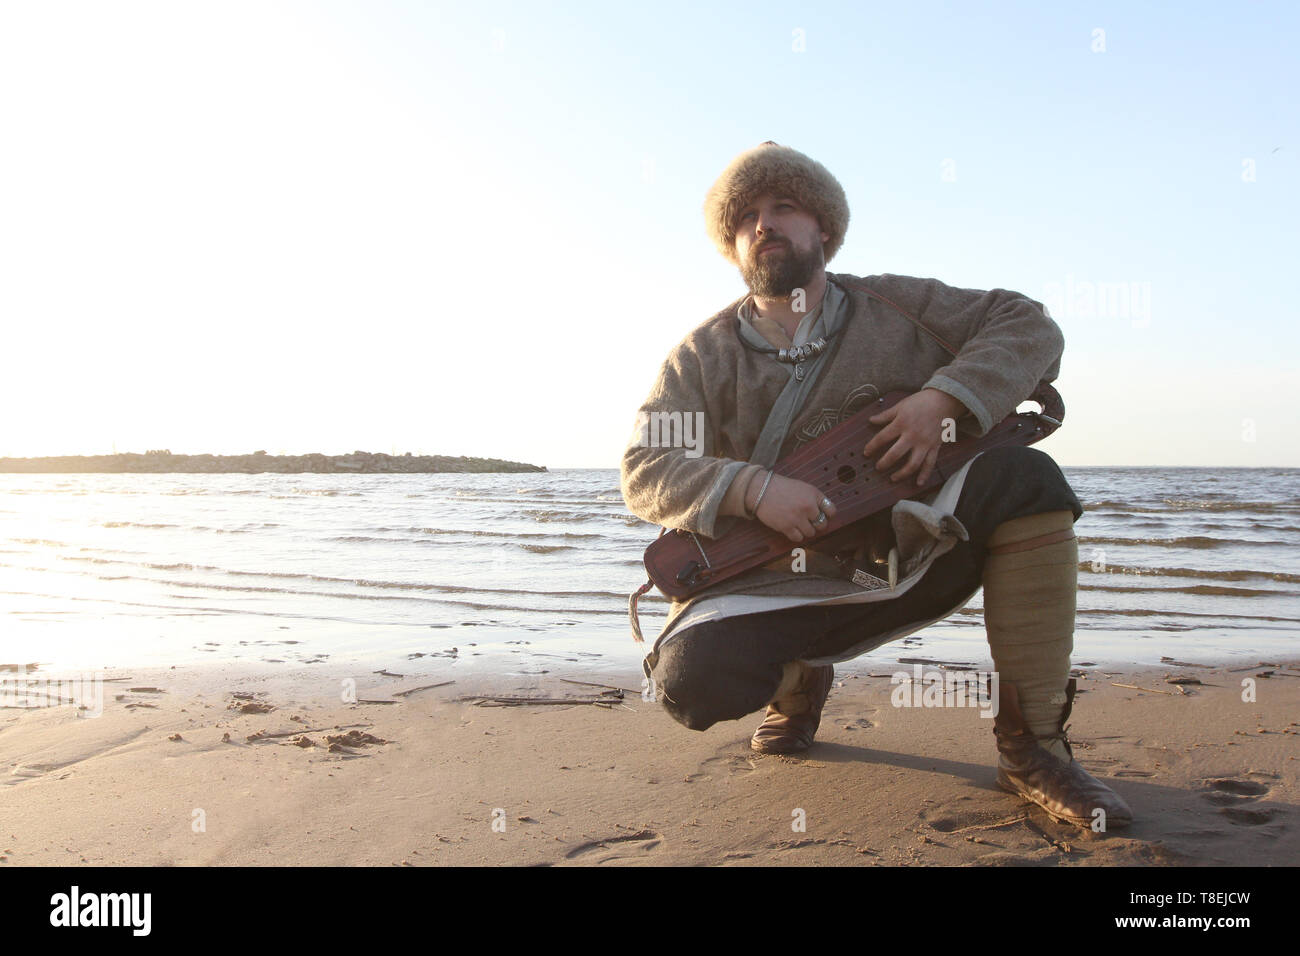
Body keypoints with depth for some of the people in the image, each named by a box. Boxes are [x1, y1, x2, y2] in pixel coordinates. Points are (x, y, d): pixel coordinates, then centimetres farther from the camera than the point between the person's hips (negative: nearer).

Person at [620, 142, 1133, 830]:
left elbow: (1029, 326, 0)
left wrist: (944, 398, -18)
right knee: (691, 683, -26)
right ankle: (799, 680, 14)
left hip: (909, 556, 1)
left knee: (1024, 480, -25)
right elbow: (644, 469, -5)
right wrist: (754, 489, -24)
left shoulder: (894, 307, 5)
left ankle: (1032, 745, -18)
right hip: (778, 579, 0)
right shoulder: (702, 356, 4)